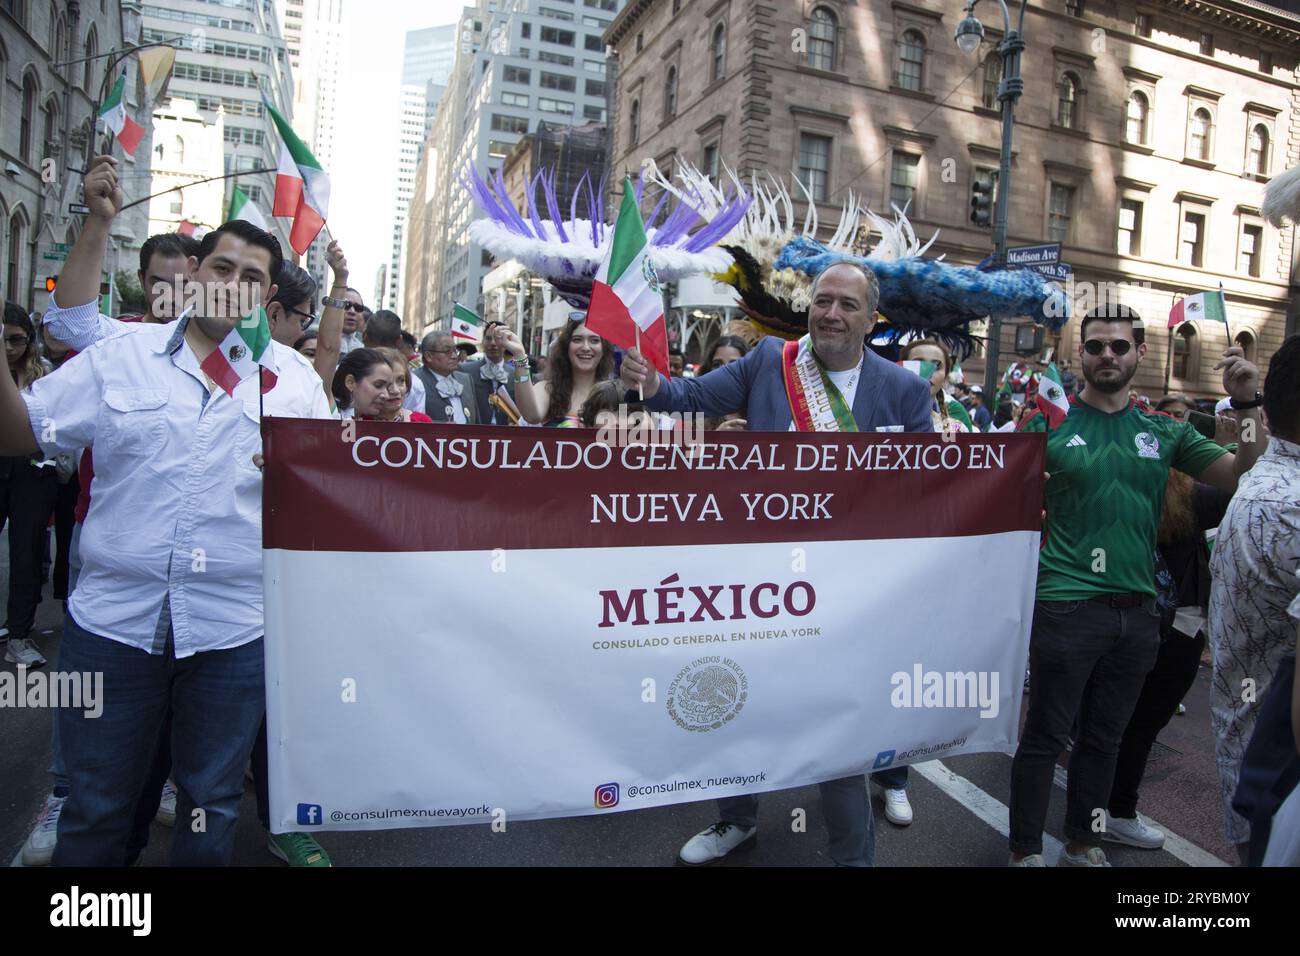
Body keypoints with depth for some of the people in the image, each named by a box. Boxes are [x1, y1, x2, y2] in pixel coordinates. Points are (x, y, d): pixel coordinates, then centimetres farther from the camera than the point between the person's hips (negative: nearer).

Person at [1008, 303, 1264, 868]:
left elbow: (1244, 477, 4)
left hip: (1138, 610, 4)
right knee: (1045, 735, 3)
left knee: (1104, 738, 17)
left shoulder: (1163, 431, 8)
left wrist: (1247, 403, -7)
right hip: (1066, 605, -4)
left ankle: (1083, 844, 33)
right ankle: (1026, 850, 18)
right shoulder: (1047, 423, -2)